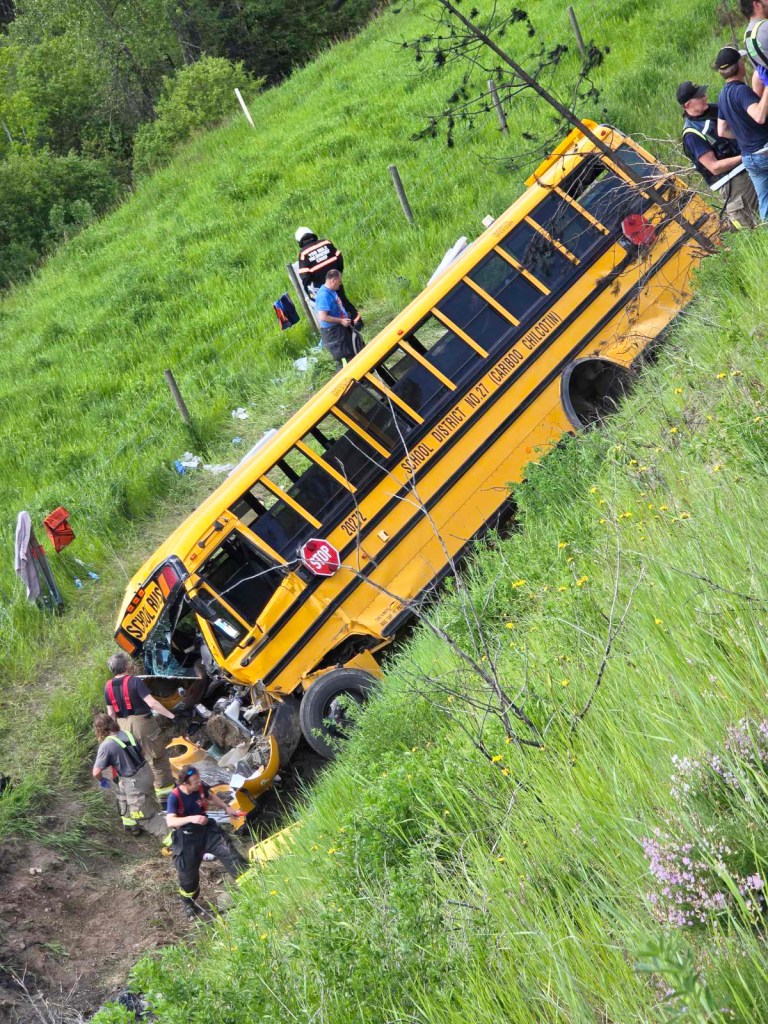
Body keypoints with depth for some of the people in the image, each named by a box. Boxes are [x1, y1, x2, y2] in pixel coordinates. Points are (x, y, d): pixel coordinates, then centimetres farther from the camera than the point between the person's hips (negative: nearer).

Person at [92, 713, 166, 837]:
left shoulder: (106, 745, -16)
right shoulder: (127, 733, 5)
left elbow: (96, 772, -14)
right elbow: (141, 752, 19)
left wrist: (101, 780, 9)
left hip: (134, 782, -8)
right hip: (145, 771, 8)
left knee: (144, 816, 1)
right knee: (123, 792, 33)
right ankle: (132, 824, 41)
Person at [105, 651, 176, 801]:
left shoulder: (108, 686, 2)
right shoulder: (134, 682, -17)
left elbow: (111, 713, 9)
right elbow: (152, 703, -22)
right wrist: (170, 715, -15)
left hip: (124, 725, 6)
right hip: (142, 723, -6)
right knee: (157, 756, 6)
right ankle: (163, 788, 9)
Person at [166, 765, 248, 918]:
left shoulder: (200, 787, -11)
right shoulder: (174, 797, -25)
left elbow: (210, 796, 15)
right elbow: (170, 822, -37)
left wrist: (227, 808, 7)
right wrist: (191, 818, -51)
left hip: (206, 830, 4)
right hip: (187, 839, -4)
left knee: (230, 853, -12)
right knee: (188, 873, 9)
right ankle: (189, 902, 38)